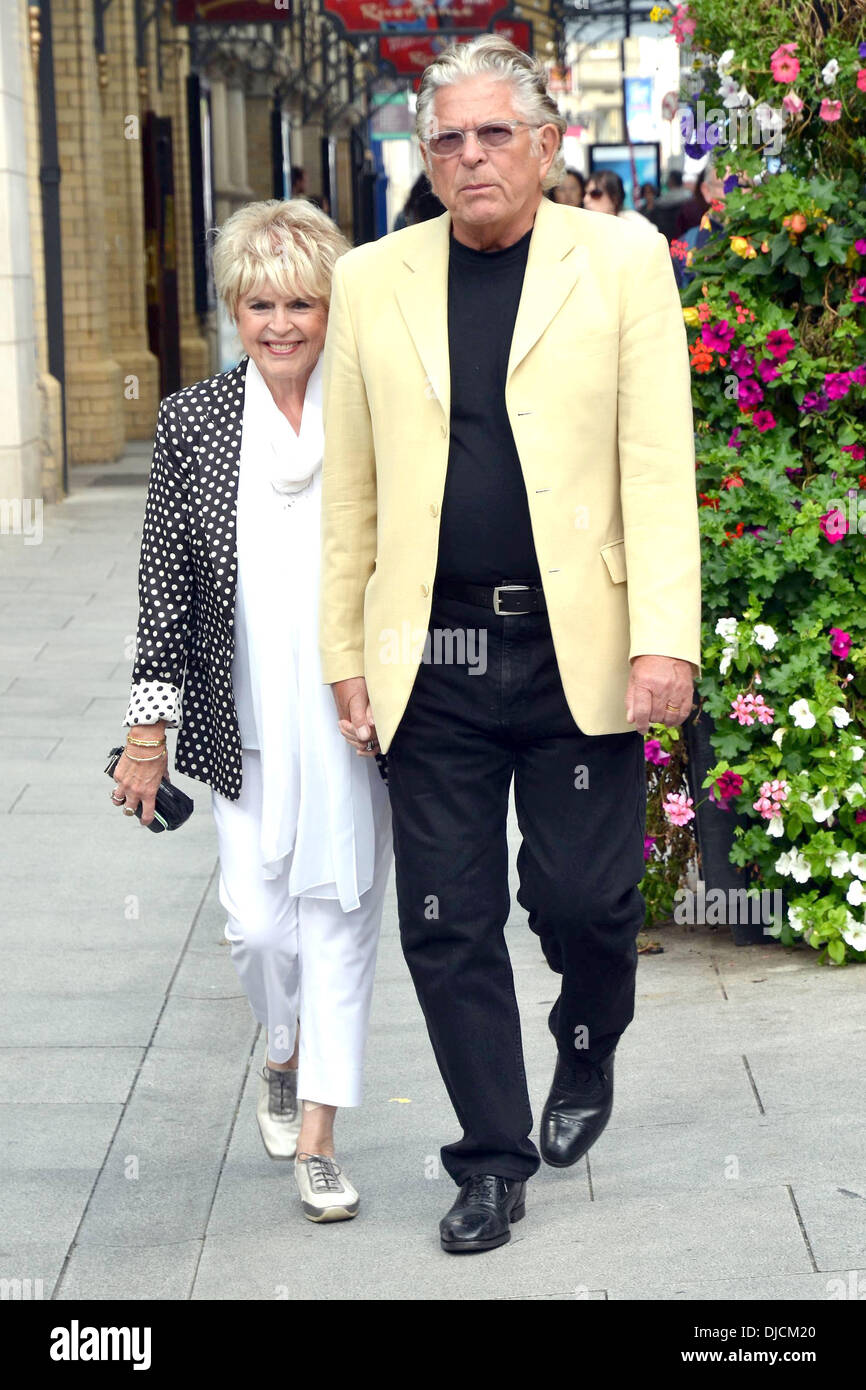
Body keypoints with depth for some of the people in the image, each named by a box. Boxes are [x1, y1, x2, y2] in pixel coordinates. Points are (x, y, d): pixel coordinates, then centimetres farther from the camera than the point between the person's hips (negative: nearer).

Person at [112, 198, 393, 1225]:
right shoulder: (192, 421, 0)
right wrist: (149, 733, 1)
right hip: (246, 723, 1)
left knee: (339, 911, 2)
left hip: (357, 717, -1)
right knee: (258, 920, 2)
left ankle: (317, 1137, 11)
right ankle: (286, 1057, 34)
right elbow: (165, 581, 2)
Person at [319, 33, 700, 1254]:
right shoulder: (372, 282, 9)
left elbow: (659, 459, -4)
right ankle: (495, 1157, 20)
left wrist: (666, 637, -12)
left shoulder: (621, 261, 2)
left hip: (579, 649, -2)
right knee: (447, 925, 4)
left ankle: (587, 1056, 33)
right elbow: (349, 487, 10)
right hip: (431, 660, 2)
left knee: (583, 898, 1)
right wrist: (344, 652, 6)